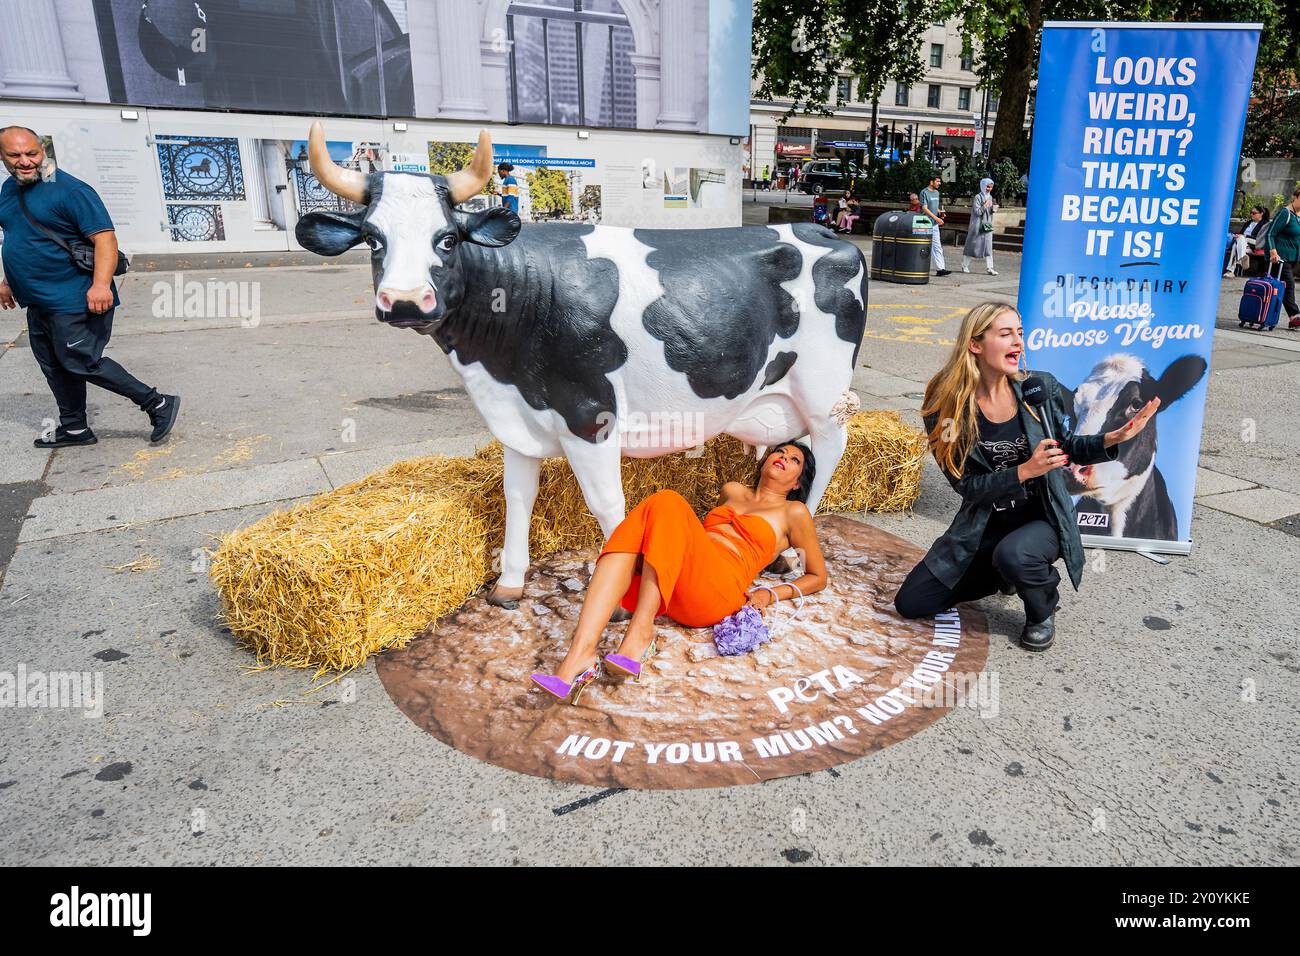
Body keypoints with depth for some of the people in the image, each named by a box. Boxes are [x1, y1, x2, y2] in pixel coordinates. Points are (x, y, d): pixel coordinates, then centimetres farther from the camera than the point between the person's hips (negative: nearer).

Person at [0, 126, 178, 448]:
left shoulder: (69, 190, -15)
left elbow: (105, 237, -21)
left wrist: (101, 284, -32)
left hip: (73, 300, -9)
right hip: (39, 302, 9)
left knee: (80, 363, -11)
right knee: (54, 366, 13)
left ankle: (157, 404, -5)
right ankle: (74, 429, 25)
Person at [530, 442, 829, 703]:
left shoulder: (793, 512, 20)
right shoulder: (732, 491, 32)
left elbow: (818, 577, 22)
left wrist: (771, 593, 6)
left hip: (719, 593, -4)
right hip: (672, 591, 4)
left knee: (667, 503, -26)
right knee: (634, 527, -29)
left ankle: (641, 633, -36)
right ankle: (581, 652, -44)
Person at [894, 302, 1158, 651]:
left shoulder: (1041, 389, -9)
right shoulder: (946, 409, -13)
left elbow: (1066, 449, 6)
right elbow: (966, 485, -13)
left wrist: (1113, 439, -12)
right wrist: (1026, 471, -26)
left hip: (1042, 517, -1)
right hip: (984, 524, 2)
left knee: (1014, 554, -39)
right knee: (909, 603, -2)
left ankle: (1042, 611, -1)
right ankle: (1002, 574, 21)